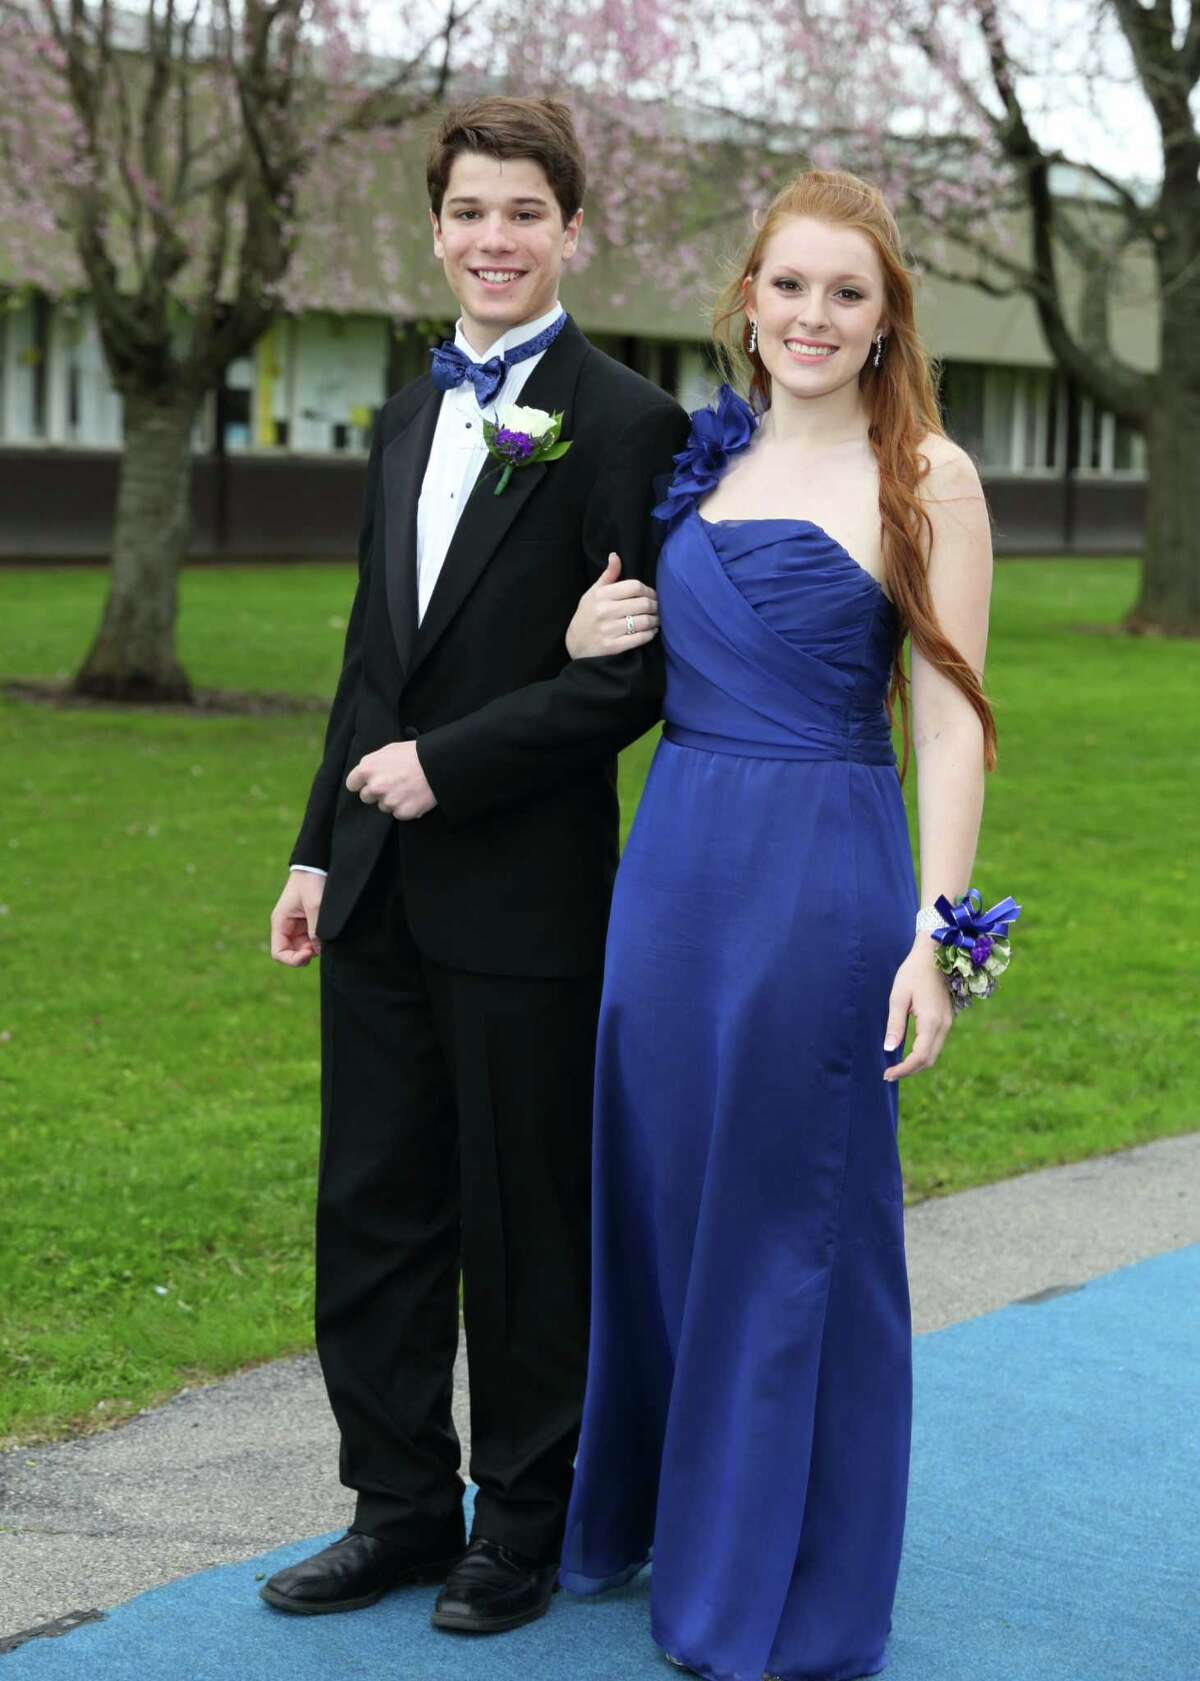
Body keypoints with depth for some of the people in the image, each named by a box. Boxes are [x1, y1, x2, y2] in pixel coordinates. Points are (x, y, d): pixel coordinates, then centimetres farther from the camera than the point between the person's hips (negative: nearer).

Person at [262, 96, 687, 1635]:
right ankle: (401, 1509, 25)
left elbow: (638, 675, -14)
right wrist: (319, 847, 15)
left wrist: (445, 765, -16)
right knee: (370, 1214, 12)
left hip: (524, 900, -7)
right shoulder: (406, 423, 14)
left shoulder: (624, 425, -9)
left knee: (524, 1223, 6)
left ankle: (521, 1524, 22)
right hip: (382, 897, 7)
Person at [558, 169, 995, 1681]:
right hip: (671, 860, 5)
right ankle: (641, 1511, 35)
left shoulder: (924, 474, -5)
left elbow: (949, 719, -8)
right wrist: (594, 644, -1)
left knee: (796, 1227, 4)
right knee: (655, 1201, 14)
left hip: (822, 874, -5)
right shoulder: (702, 461, 11)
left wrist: (933, 933, -14)